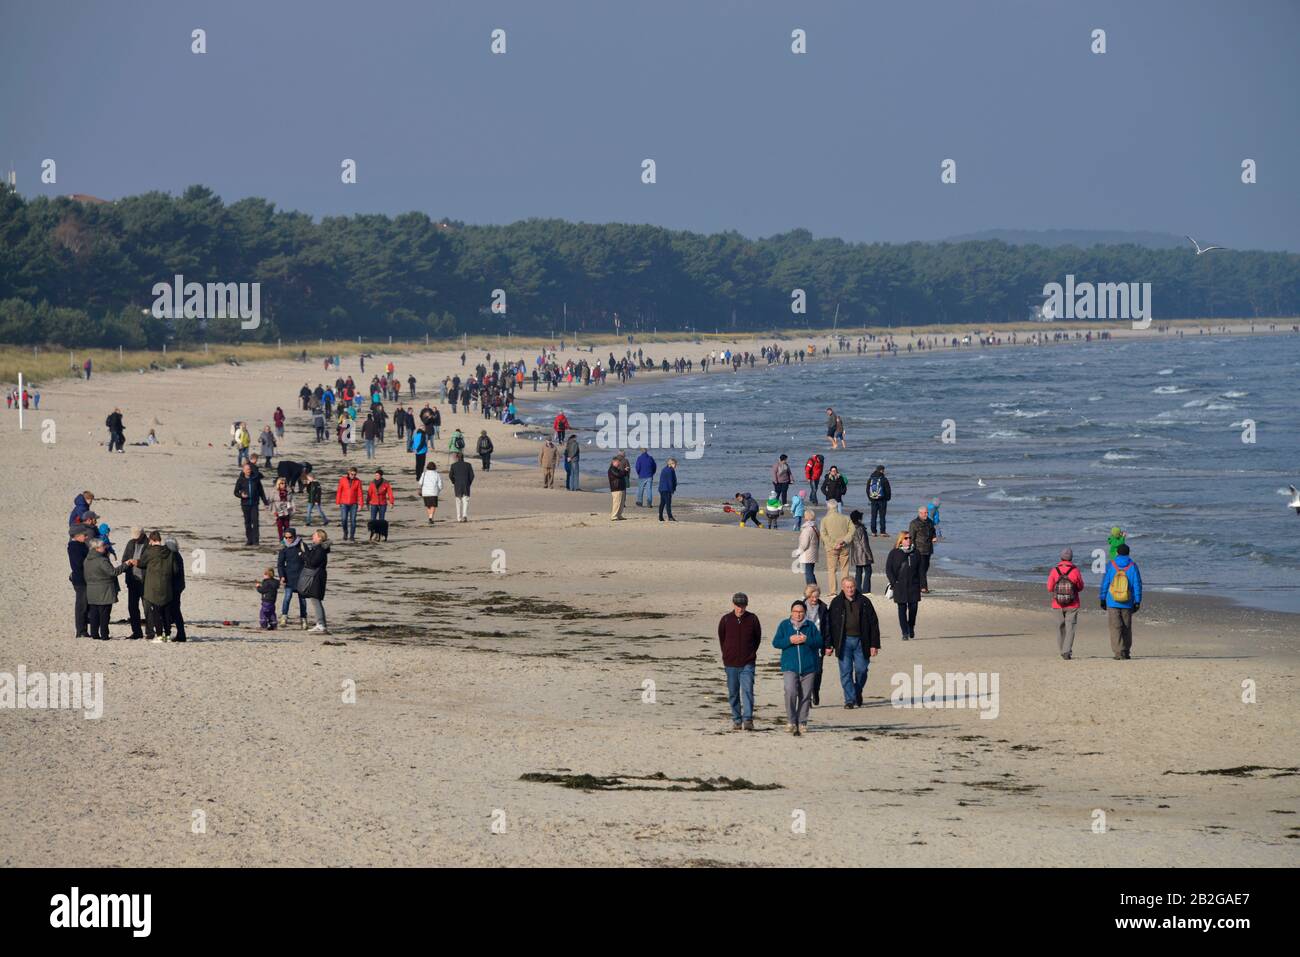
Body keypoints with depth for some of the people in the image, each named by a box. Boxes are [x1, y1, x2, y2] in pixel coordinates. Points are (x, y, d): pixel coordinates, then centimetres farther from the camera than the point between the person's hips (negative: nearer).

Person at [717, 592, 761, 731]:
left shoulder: (752, 619, -2)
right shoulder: (725, 620, 0)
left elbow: (758, 638, 12)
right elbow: (721, 638, 15)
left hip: (747, 664, -2)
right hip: (731, 663, 2)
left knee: (748, 691, -13)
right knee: (733, 693, 7)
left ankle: (748, 719, -15)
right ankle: (736, 720, 15)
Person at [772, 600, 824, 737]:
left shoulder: (811, 626, 7)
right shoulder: (784, 625, 7)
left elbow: (820, 642, 1)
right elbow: (775, 642, 2)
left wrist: (806, 640, -15)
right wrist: (790, 640, -13)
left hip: (808, 668, 1)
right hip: (789, 667, -1)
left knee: (805, 696, 3)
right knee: (790, 692, -19)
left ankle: (802, 722, 13)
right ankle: (792, 722, -12)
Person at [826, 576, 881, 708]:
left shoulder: (864, 602, 4)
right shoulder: (836, 603, 4)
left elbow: (874, 623, 5)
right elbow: (829, 624, 5)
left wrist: (874, 644, 0)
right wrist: (829, 644, -1)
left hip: (860, 641, 0)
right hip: (844, 641, 0)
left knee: (861, 670, 0)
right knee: (846, 671, -3)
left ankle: (858, 693, 24)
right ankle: (849, 699, 1)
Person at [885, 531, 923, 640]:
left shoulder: (915, 553, 9)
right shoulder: (894, 553, 1)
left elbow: (920, 569, 13)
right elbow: (888, 569, 0)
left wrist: (920, 584, 5)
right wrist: (894, 583, -9)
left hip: (913, 586, 2)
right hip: (900, 587, -2)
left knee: (913, 607, 1)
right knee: (902, 609, -2)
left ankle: (911, 627, 27)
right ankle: (905, 633, 3)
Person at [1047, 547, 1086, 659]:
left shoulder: (1054, 571, -7)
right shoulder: (1075, 571, -10)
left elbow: (1049, 588, -2)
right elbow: (1080, 587, 0)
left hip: (1058, 605, 1)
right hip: (1072, 605, -1)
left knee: (1060, 627, 15)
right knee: (1070, 628, 0)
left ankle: (1062, 650, 22)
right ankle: (1067, 651, -13)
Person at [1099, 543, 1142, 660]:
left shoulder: (1111, 565, -1)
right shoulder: (1132, 566, -1)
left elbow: (1105, 583, 1)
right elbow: (1137, 585, -2)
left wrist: (1103, 599, 9)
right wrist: (1137, 601, 3)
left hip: (1112, 602, -1)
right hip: (1127, 604, 1)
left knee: (1115, 628, -2)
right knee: (1127, 628, 13)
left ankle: (1118, 652, -11)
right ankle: (1126, 652, 18)